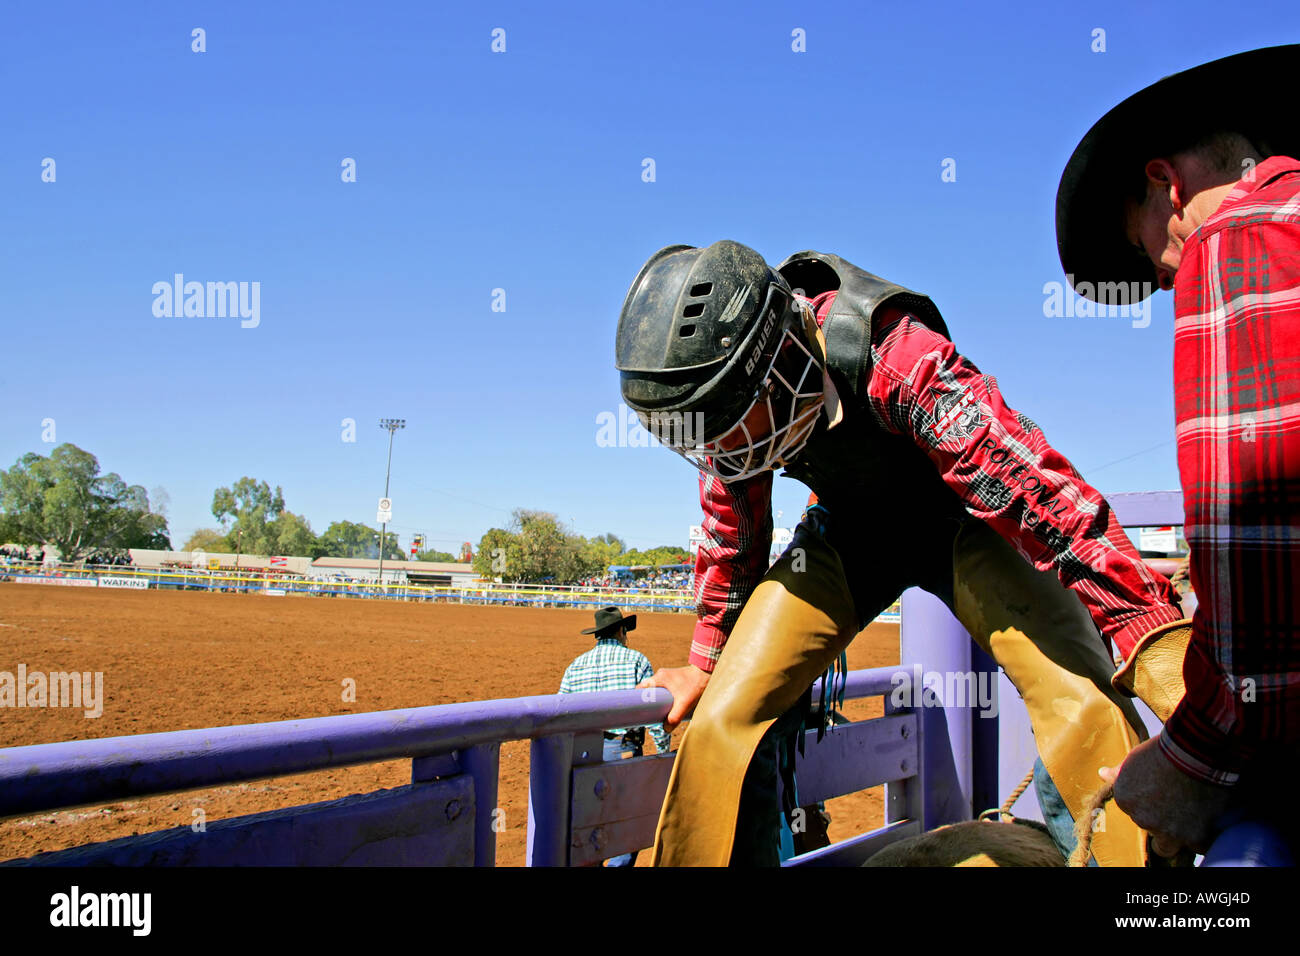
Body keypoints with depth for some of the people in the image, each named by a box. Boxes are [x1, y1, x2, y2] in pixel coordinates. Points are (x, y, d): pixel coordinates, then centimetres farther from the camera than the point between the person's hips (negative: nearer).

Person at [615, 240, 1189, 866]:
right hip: (846, 533, 4)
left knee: (1083, 700, -25)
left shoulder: (892, 356, -36)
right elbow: (732, 528, 0)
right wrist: (705, 661, 6)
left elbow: (1034, 486, -40)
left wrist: (1157, 644, -44)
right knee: (724, 721, -13)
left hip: (956, 521, -3)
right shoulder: (730, 398, -18)